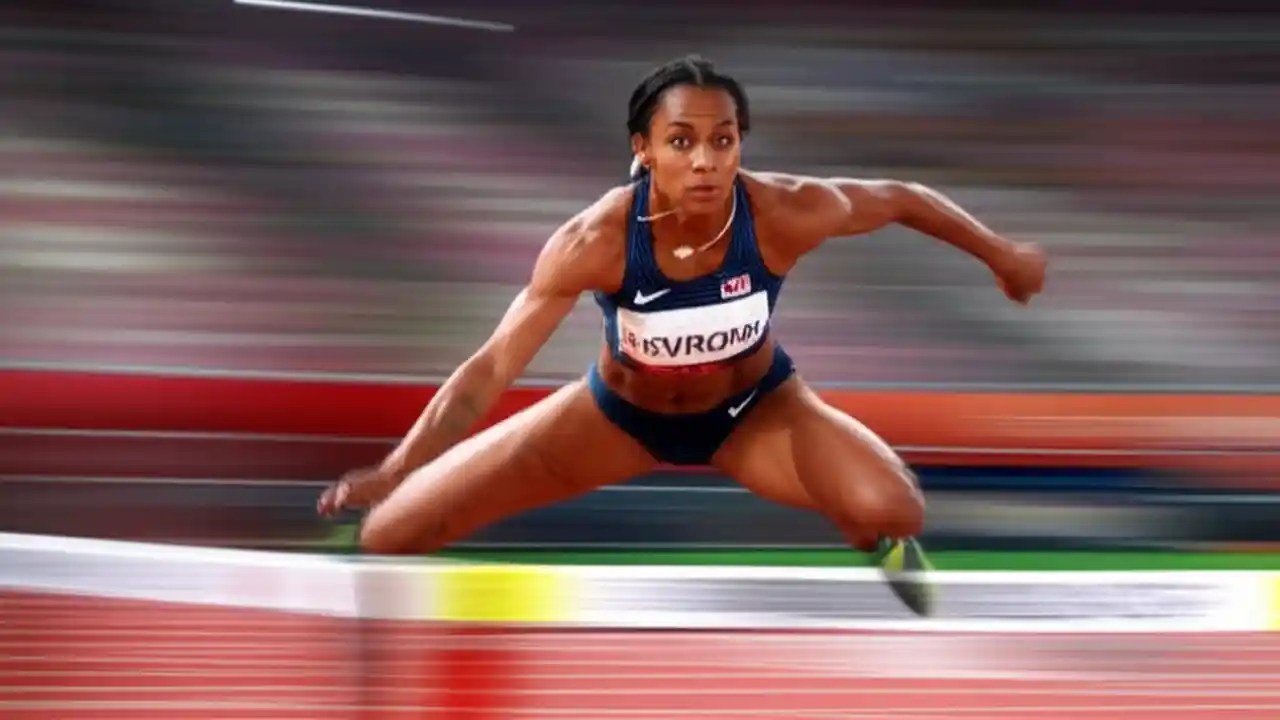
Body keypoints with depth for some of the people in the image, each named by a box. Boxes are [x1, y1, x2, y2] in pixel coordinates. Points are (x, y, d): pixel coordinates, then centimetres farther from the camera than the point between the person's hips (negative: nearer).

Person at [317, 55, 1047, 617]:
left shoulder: (786, 214, -31)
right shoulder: (596, 241, -33)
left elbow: (903, 198, -11)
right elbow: (493, 366, -32)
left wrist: (1003, 255, 3)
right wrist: (394, 472, -45)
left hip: (753, 407, 0)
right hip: (621, 413, 0)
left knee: (892, 509, -31)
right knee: (392, 535, -12)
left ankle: (890, 551, 11)